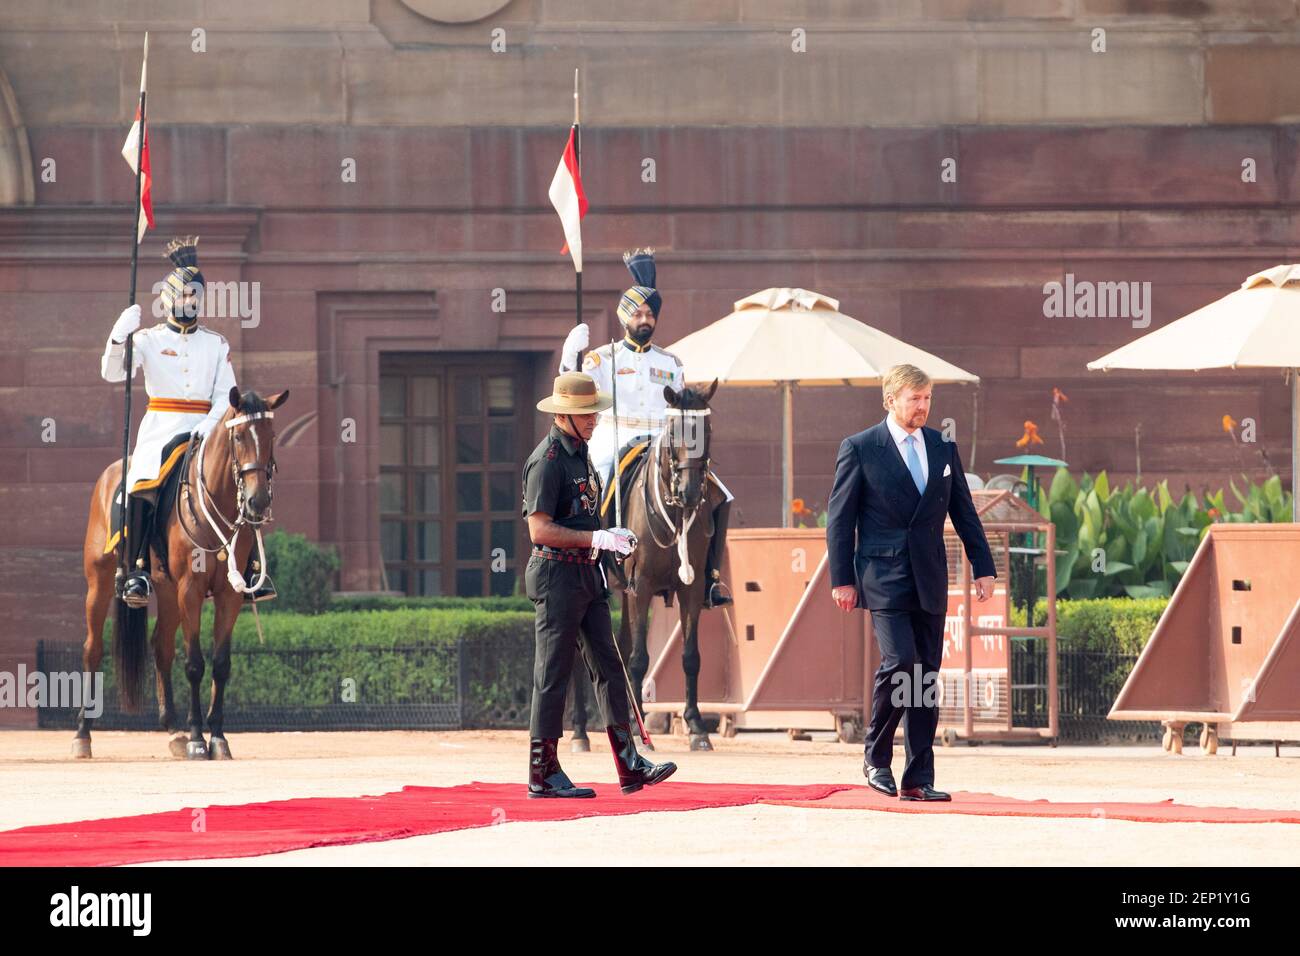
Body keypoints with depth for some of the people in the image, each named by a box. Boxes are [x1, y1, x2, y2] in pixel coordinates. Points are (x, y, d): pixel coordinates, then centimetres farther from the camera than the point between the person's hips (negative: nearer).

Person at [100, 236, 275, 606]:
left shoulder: (217, 344, 12)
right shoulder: (148, 340, 5)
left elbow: (226, 394, 7)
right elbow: (112, 372, -8)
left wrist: (211, 422, -12)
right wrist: (119, 336, -25)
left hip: (204, 432, 2)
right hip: (159, 431, -2)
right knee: (143, 488, -26)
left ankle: (251, 571, -9)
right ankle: (136, 572, -22)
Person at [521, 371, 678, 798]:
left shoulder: (580, 453, 15)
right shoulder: (547, 460, -15)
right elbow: (540, 529, -21)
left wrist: (611, 537, 7)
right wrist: (596, 539, -22)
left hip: (586, 573, 9)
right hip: (557, 574, -9)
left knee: (609, 666, 5)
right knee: (553, 674, -4)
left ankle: (630, 766, 5)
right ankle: (543, 774, 2)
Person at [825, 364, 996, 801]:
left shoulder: (943, 447, 11)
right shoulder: (859, 448, -2)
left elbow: (963, 512, 15)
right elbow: (840, 517, -1)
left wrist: (983, 568, 9)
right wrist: (842, 579, -6)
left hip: (929, 581, 5)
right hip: (884, 578, -5)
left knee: (926, 678, 3)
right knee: (899, 662, -19)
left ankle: (919, 779, 6)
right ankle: (876, 757, 1)